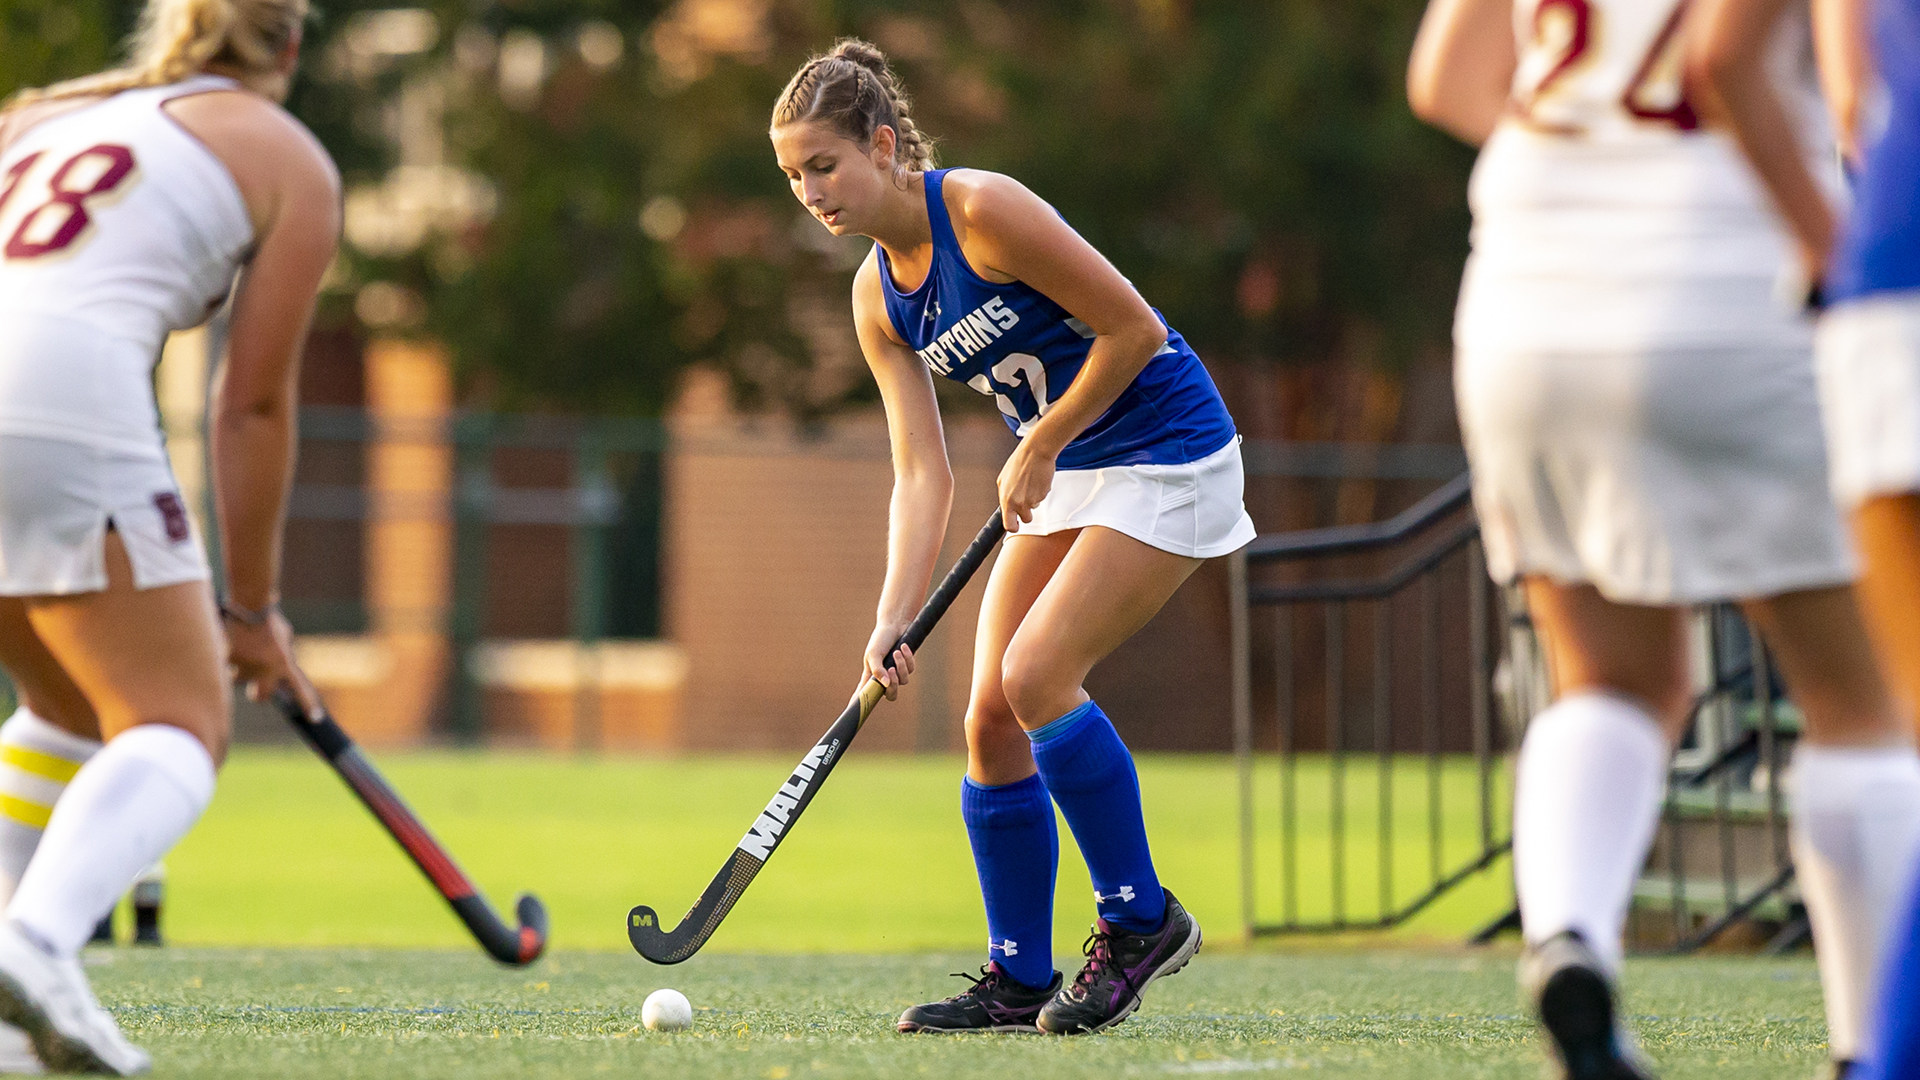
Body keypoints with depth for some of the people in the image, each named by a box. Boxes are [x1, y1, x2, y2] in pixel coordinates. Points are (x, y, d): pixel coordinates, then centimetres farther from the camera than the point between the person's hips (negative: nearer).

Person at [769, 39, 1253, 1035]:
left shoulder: (983, 210, -21)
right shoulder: (877, 298, 2)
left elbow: (1135, 328, -19)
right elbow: (921, 472, -2)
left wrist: (1041, 447, -12)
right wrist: (893, 618, -15)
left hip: (1168, 456, -8)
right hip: (1063, 471, 8)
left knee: (1035, 675, -20)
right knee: (990, 715, -1)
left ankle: (1140, 919, -4)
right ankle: (1017, 980, 9)